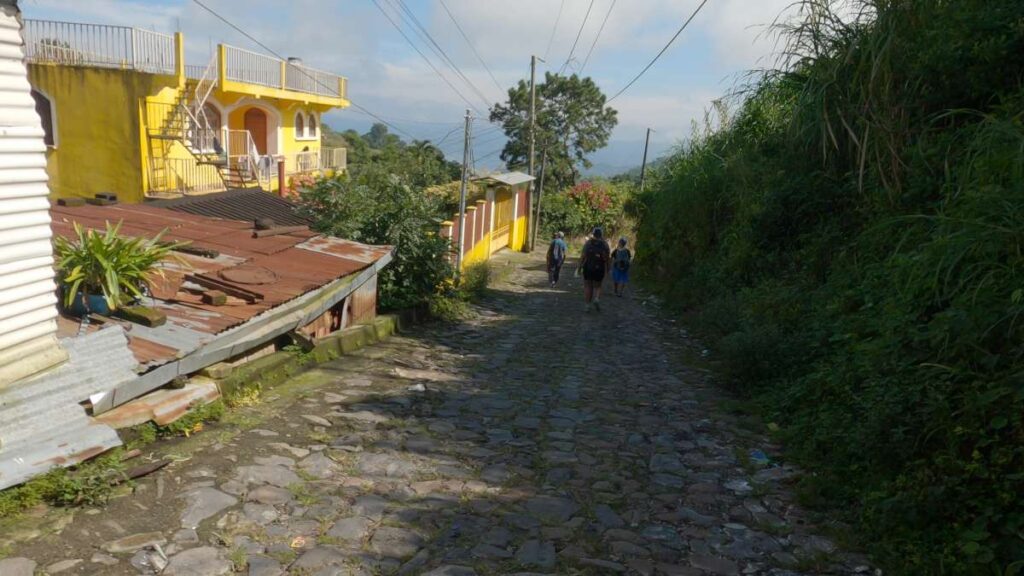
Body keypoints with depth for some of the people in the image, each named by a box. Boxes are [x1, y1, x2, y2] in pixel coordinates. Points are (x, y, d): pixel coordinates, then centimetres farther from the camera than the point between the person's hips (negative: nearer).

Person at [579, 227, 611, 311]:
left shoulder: (588, 243, -2)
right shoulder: (605, 244, 0)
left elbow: (583, 256, -7)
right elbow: (608, 258, -1)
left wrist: (580, 266, -1)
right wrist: (608, 269, 10)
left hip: (588, 268, 0)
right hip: (599, 269, 0)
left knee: (588, 287, 12)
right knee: (597, 287, 15)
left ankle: (588, 305, 10)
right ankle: (596, 299, -12)